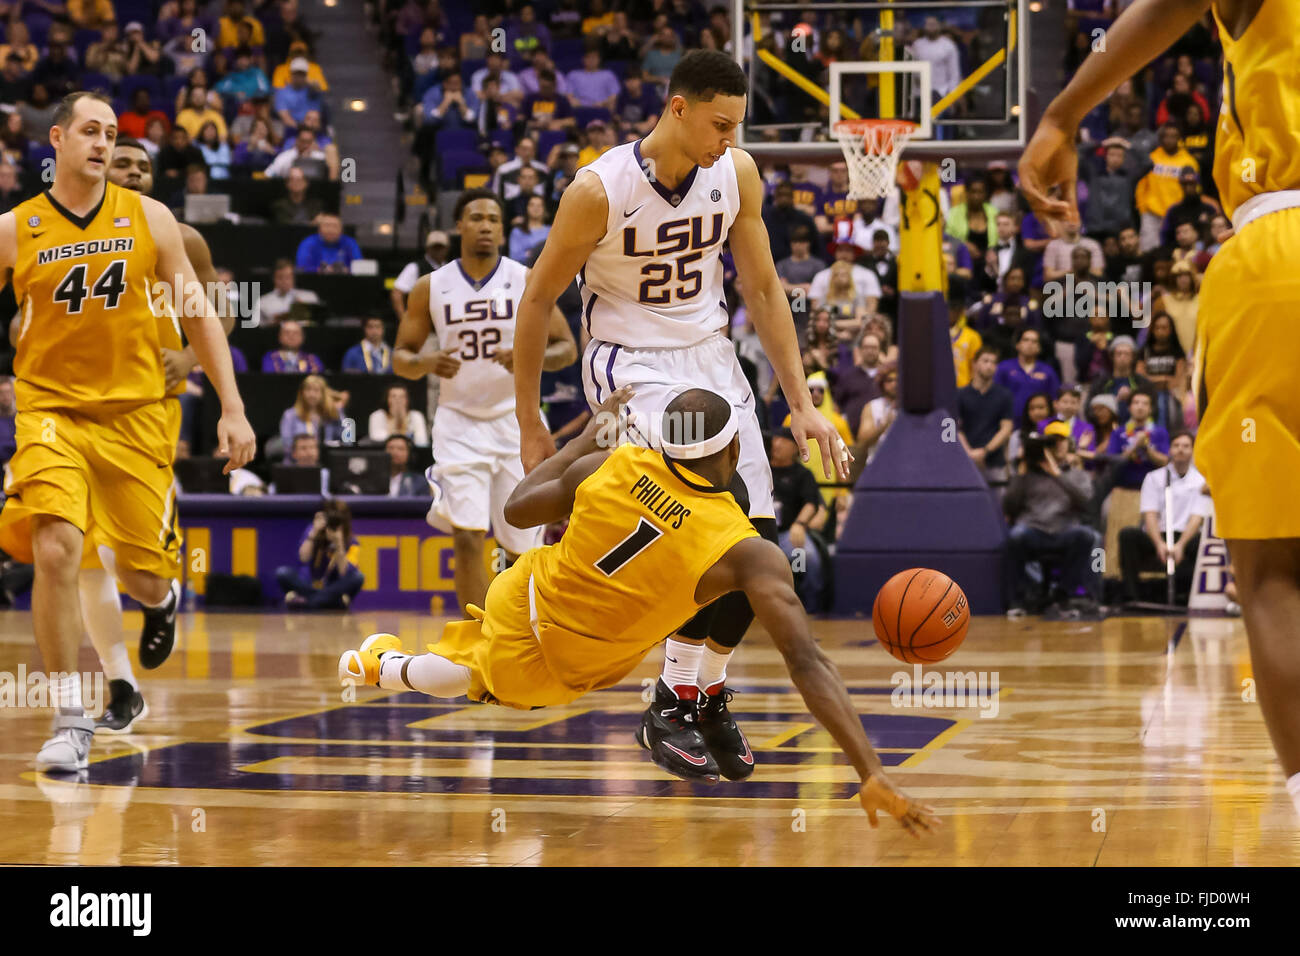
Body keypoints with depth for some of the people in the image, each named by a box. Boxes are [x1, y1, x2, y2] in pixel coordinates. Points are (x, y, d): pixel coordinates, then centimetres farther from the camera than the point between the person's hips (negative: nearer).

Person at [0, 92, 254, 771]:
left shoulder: (148, 218, 2)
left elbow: (198, 314, 7)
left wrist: (232, 408, 2)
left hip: (135, 414, 1)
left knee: (142, 576, 4)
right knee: (55, 549, -23)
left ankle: (162, 597, 46)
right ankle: (71, 721, -12)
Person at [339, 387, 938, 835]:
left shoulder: (613, 465, -18)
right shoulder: (749, 554, -29)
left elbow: (517, 509, 1)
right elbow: (808, 665, -35)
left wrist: (590, 435, 13)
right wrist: (872, 777, -38)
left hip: (525, 592, 2)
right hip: (552, 669, -2)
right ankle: (382, 667, 49)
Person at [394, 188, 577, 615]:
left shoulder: (527, 281, -2)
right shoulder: (431, 287, 1)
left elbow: (567, 348, 0)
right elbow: (400, 357, 6)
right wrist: (427, 363, -17)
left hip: (516, 421, 0)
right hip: (459, 423, 0)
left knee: (523, 548, 5)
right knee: (467, 539, -16)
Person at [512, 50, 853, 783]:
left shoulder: (737, 174, -7)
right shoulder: (600, 190, -20)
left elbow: (763, 288, 4)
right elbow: (539, 300, -9)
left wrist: (802, 404, -1)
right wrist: (530, 427, -5)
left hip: (710, 358, 6)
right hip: (631, 362, -6)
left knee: (758, 537, 0)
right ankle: (673, 704, -15)